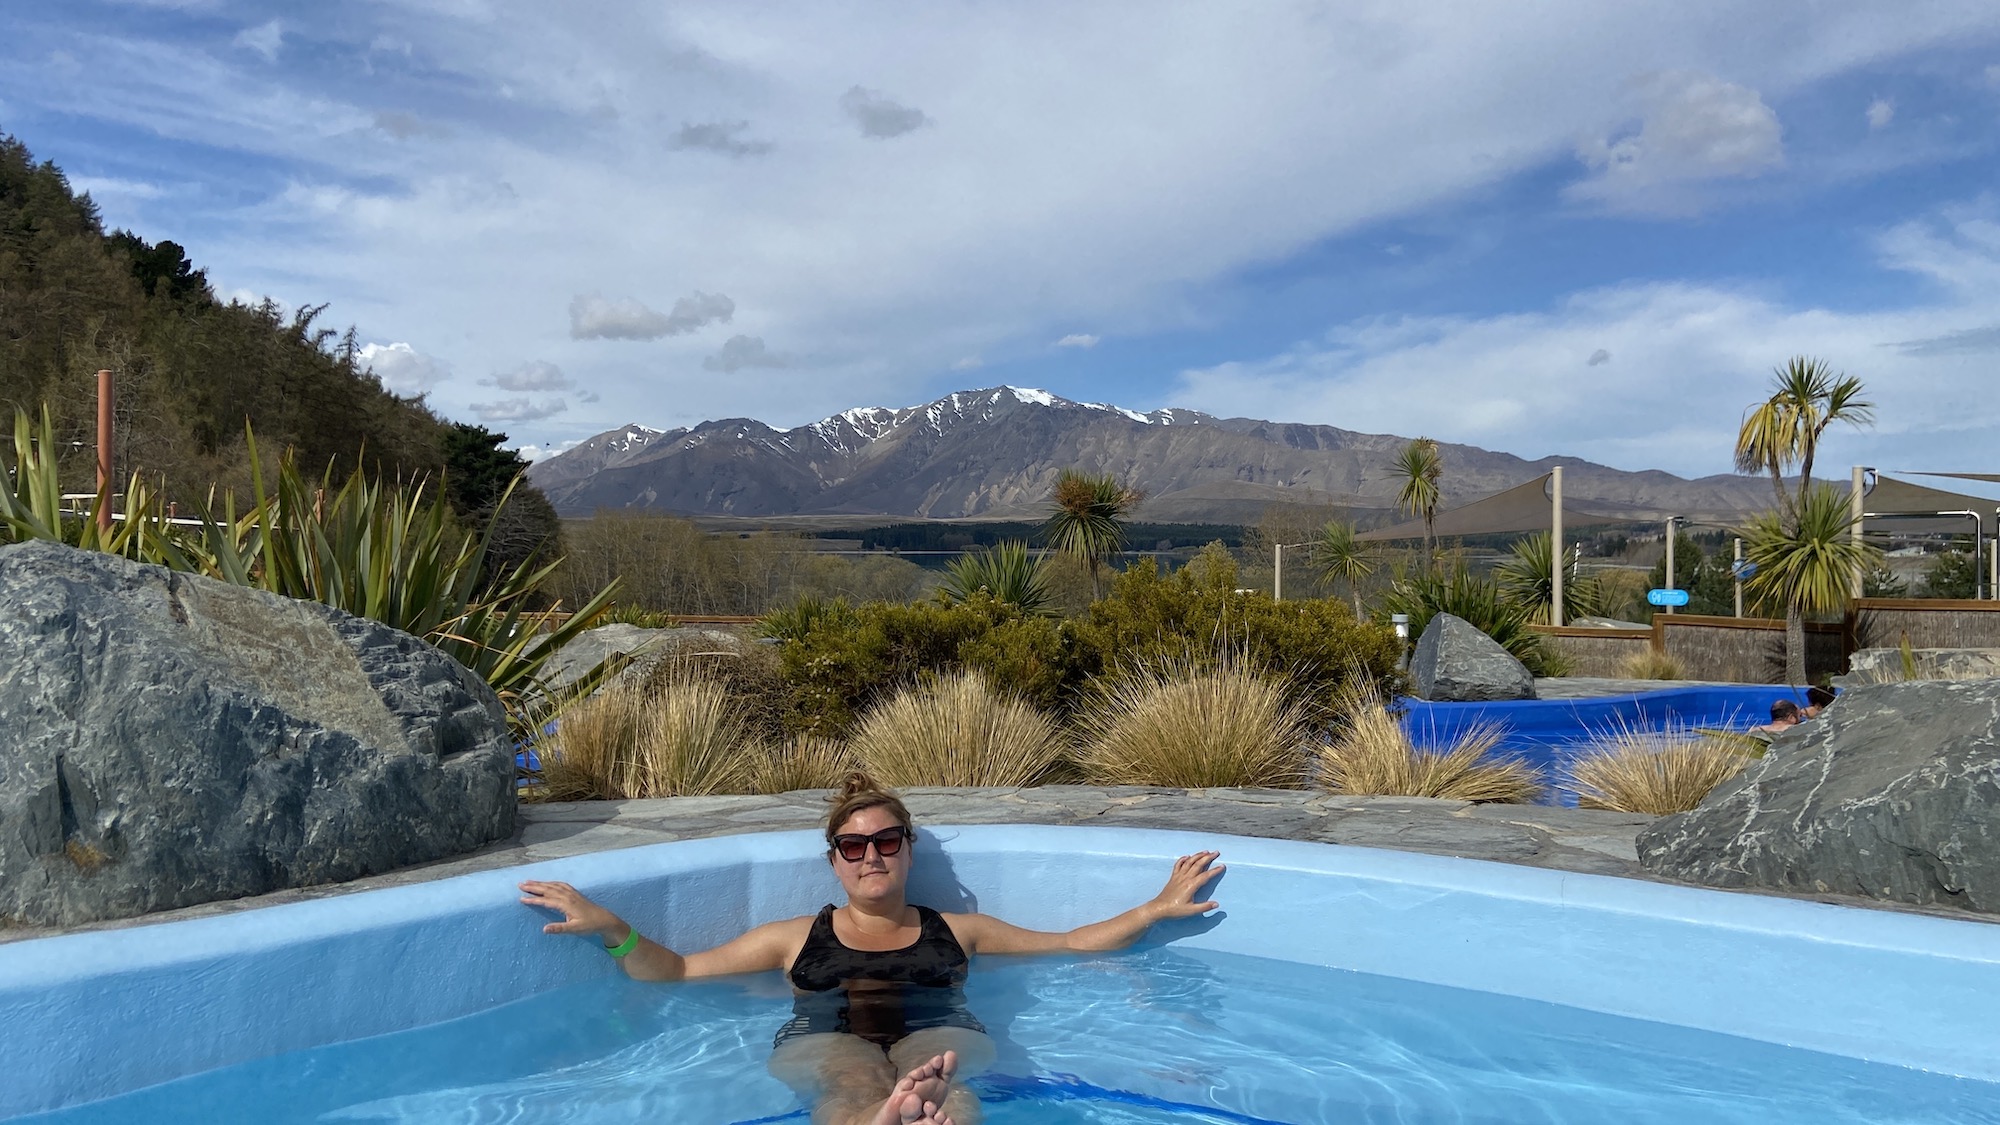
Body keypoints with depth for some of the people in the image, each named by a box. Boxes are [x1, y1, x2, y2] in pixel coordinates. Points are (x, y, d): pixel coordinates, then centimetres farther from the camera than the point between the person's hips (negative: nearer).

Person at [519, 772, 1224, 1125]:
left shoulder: (955, 930, 28)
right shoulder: (797, 937, 29)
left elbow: (1073, 942, 29)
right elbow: (674, 970, 26)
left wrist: (1158, 908, 21)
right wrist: (611, 928, 9)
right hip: (824, 1040, -1)